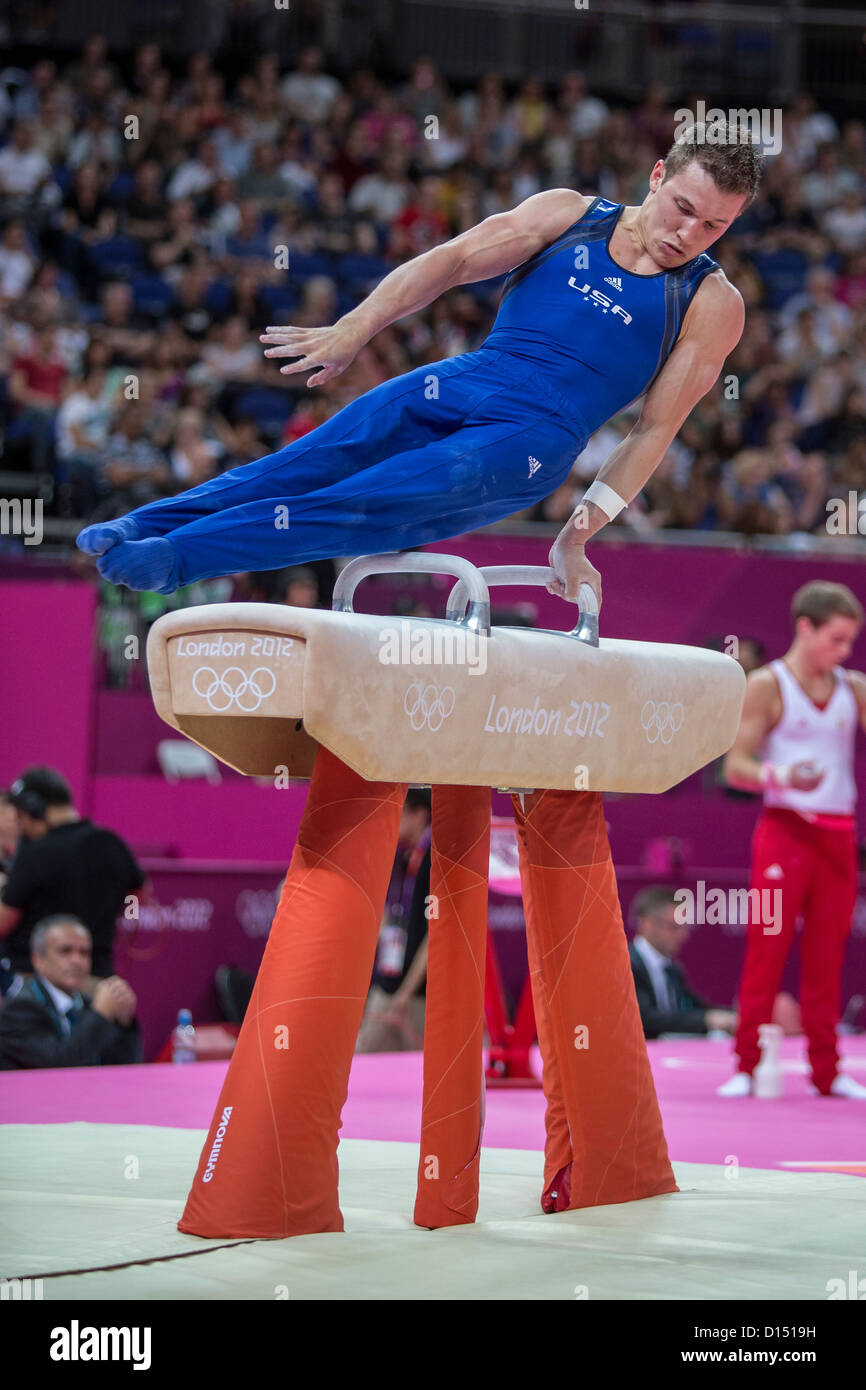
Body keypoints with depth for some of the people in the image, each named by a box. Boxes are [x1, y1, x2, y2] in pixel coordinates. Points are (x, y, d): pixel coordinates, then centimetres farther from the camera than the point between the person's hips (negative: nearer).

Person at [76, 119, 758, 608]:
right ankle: (141, 526, -20)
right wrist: (356, 328, -10)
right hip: (459, 385, 3)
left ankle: (177, 557, -31)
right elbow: (454, 260, 3)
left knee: (371, 504, -23)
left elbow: (656, 429, 3)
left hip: (533, 440, -3)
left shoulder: (714, 304, 3)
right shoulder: (568, 213, 10)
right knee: (309, 461, -18)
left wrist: (578, 536, -2)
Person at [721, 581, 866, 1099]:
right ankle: (747, 1066, -2)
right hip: (785, 829, -4)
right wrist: (779, 778, -23)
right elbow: (736, 765, -6)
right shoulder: (767, 686, 0)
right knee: (767, 950, -5)